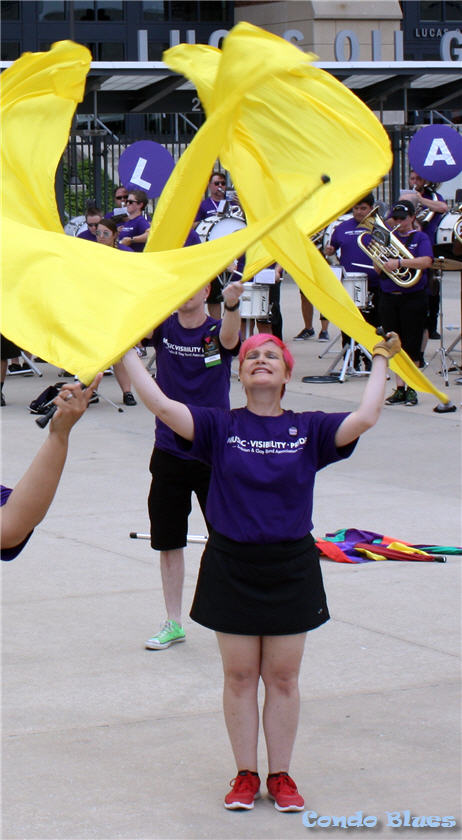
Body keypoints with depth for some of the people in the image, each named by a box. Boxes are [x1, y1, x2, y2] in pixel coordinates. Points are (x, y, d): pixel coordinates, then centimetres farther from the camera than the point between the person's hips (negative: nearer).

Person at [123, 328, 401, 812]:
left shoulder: (309, 429, 0)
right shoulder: (219, 426, -2)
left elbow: (365, 418, -13)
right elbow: (161, 405, -12)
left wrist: (380, 361, -5)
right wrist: (125, 351, -12)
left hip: (291, 568, 0)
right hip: (231, 567, 0)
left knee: (282, 677, 7)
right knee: (239, 676, 6)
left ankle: (281, 776, 19)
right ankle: (245, 775, 18)